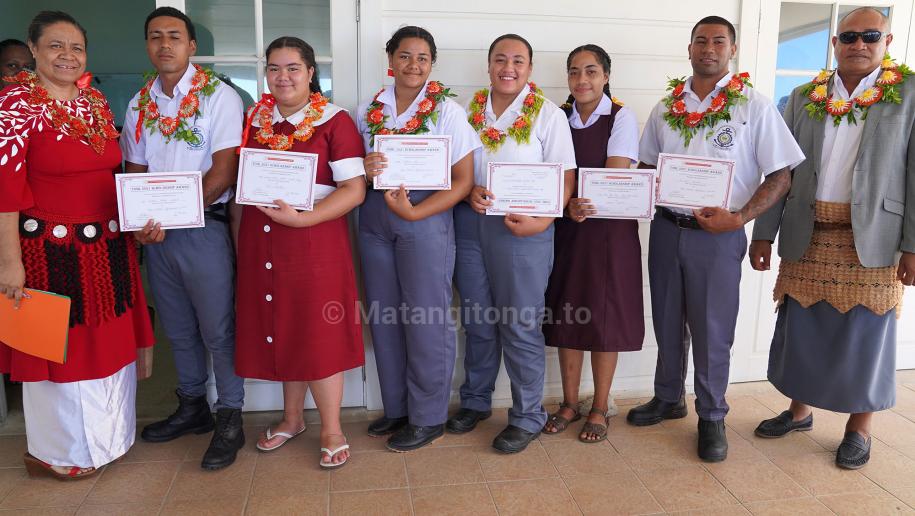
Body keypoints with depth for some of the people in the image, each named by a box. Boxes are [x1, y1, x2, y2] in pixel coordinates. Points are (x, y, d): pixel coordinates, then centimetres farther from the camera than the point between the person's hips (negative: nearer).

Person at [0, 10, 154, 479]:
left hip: (109, 247, 6)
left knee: (109, 342, 17)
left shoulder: (96, 101, 9)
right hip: (52, 250, -6)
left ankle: (104, 436, 39)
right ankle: (55, 453, 31)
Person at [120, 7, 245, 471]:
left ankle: (230, 419, 16)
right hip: (155, 234, 6)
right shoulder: (140, 104, 11)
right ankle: (192, 408, 33)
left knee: (217, 330, 1)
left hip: (204, 228, -6)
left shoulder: (219, 96, -6)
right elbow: (133, 171, 13)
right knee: (178, 329, 16)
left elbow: (223, 173, -14)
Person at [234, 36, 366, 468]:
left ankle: (331, 429, 17)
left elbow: (354, 189, -11)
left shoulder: (334, 121, -5)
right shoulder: (254, 120, 10)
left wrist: (301, 218, -22)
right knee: (279, 330, 12)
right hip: (259, 245, 5)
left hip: (315, 241, -5)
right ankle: (292, 418, 32)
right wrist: (238, 239, 9)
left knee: (318, 333, 0)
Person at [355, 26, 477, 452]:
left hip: (425, 220, -4)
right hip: (374, 220, 5)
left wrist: (413, 212, -19)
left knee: (426, 320, 2)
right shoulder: (367, 112, 9)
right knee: (384, 317, 11)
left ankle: (428, 418, 18)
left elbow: (463, 180, -8)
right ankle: (397, 408, 28)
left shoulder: (447, 111, -3)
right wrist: (364, 170, -9)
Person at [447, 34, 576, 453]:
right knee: (477, 322, 14)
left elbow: (565, 177, -6)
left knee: (520, 326, 1)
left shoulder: (548, 114, -2)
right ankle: (475, 400, 32)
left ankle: (527, 416, 17)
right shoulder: (470, 111, 9)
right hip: (470, 223, 4)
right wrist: (469, 192, -9)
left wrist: (542, 221, -20)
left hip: (522, 228, -4)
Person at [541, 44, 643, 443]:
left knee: (603, 316, 2)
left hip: (608, 227, -3)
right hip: (565, 226, 3)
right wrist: (568, 206, -16)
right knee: (566, 314, 7)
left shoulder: (621, 118, -2)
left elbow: (616, 175, -13)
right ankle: (569, 403, 23)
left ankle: (600, 409, 18)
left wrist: (584, 203, -27)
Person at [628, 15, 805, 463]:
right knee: (667, 322, 15)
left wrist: (739, 217, -18)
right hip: (666, 229, 4)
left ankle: (712, 417, 22)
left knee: (711, 330, 4)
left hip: (718, 235, -4)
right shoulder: (666, 108, 8)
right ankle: (668, 399, 33)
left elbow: (781, 176, -5)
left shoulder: (754, 107, -4)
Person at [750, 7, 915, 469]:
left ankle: (859, 428, 23)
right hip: (806, 238, 3)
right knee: (800, 329, 11)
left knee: (865, 336, 6)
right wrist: (763, 234, 2)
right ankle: (799, 409, 30)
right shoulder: (803, 98, 8)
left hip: (872, 242, -2)